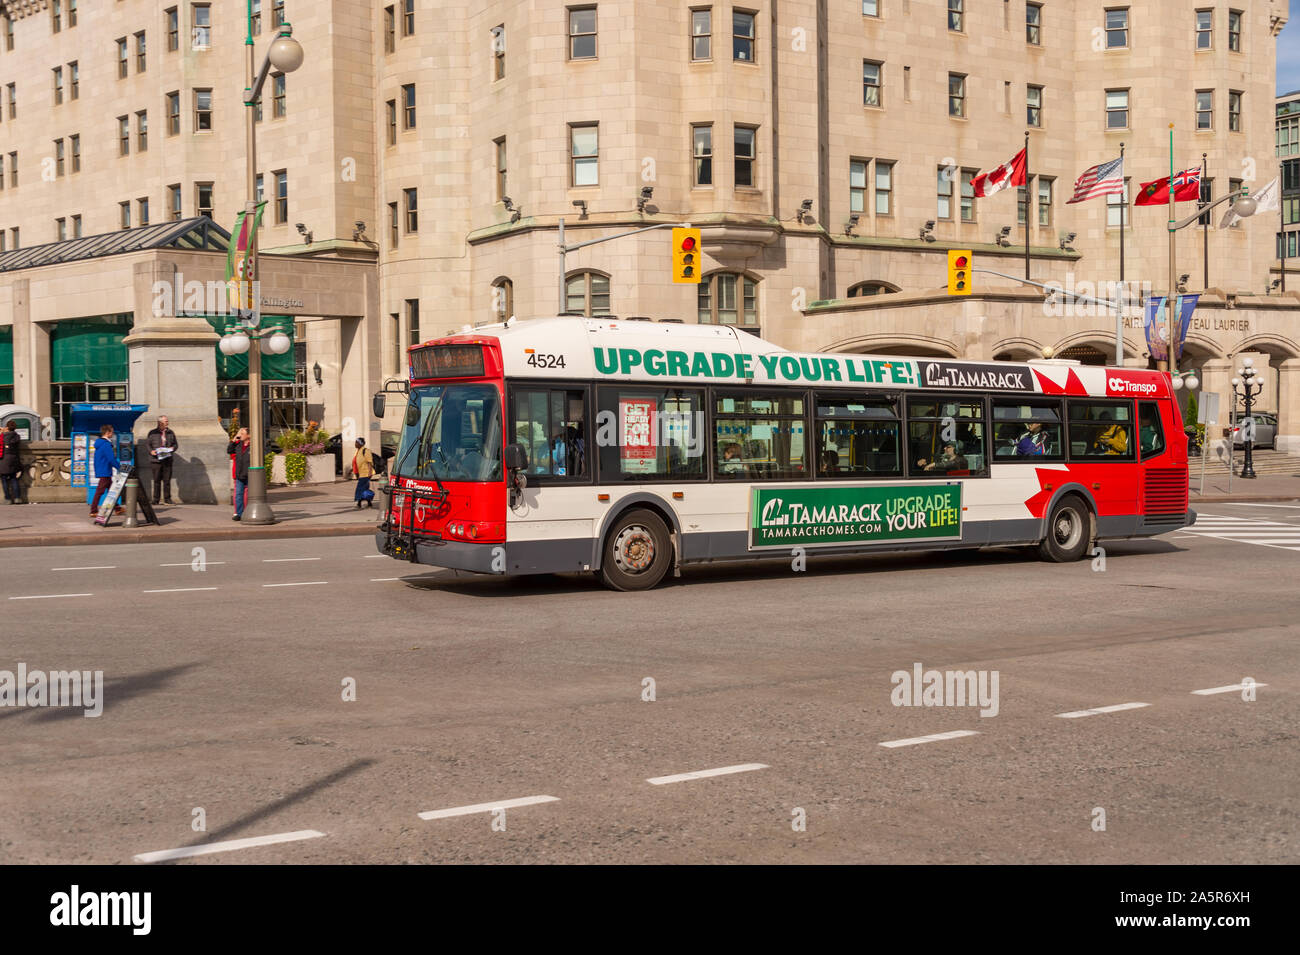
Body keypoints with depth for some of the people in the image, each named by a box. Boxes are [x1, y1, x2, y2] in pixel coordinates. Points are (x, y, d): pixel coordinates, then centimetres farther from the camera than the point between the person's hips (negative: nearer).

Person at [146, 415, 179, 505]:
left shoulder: (171, 433, 11)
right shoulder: (152, 433, 4)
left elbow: (175, 444, 16)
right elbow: (147, 444, 6)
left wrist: (172, 448, -5)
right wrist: (151, 451, -12)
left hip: (167, 460, 2)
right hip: (156, 460, -2)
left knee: (167, 480, 0)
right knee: (157, 480, 2)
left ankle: (167, 499, 7)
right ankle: (156, 500, 8)